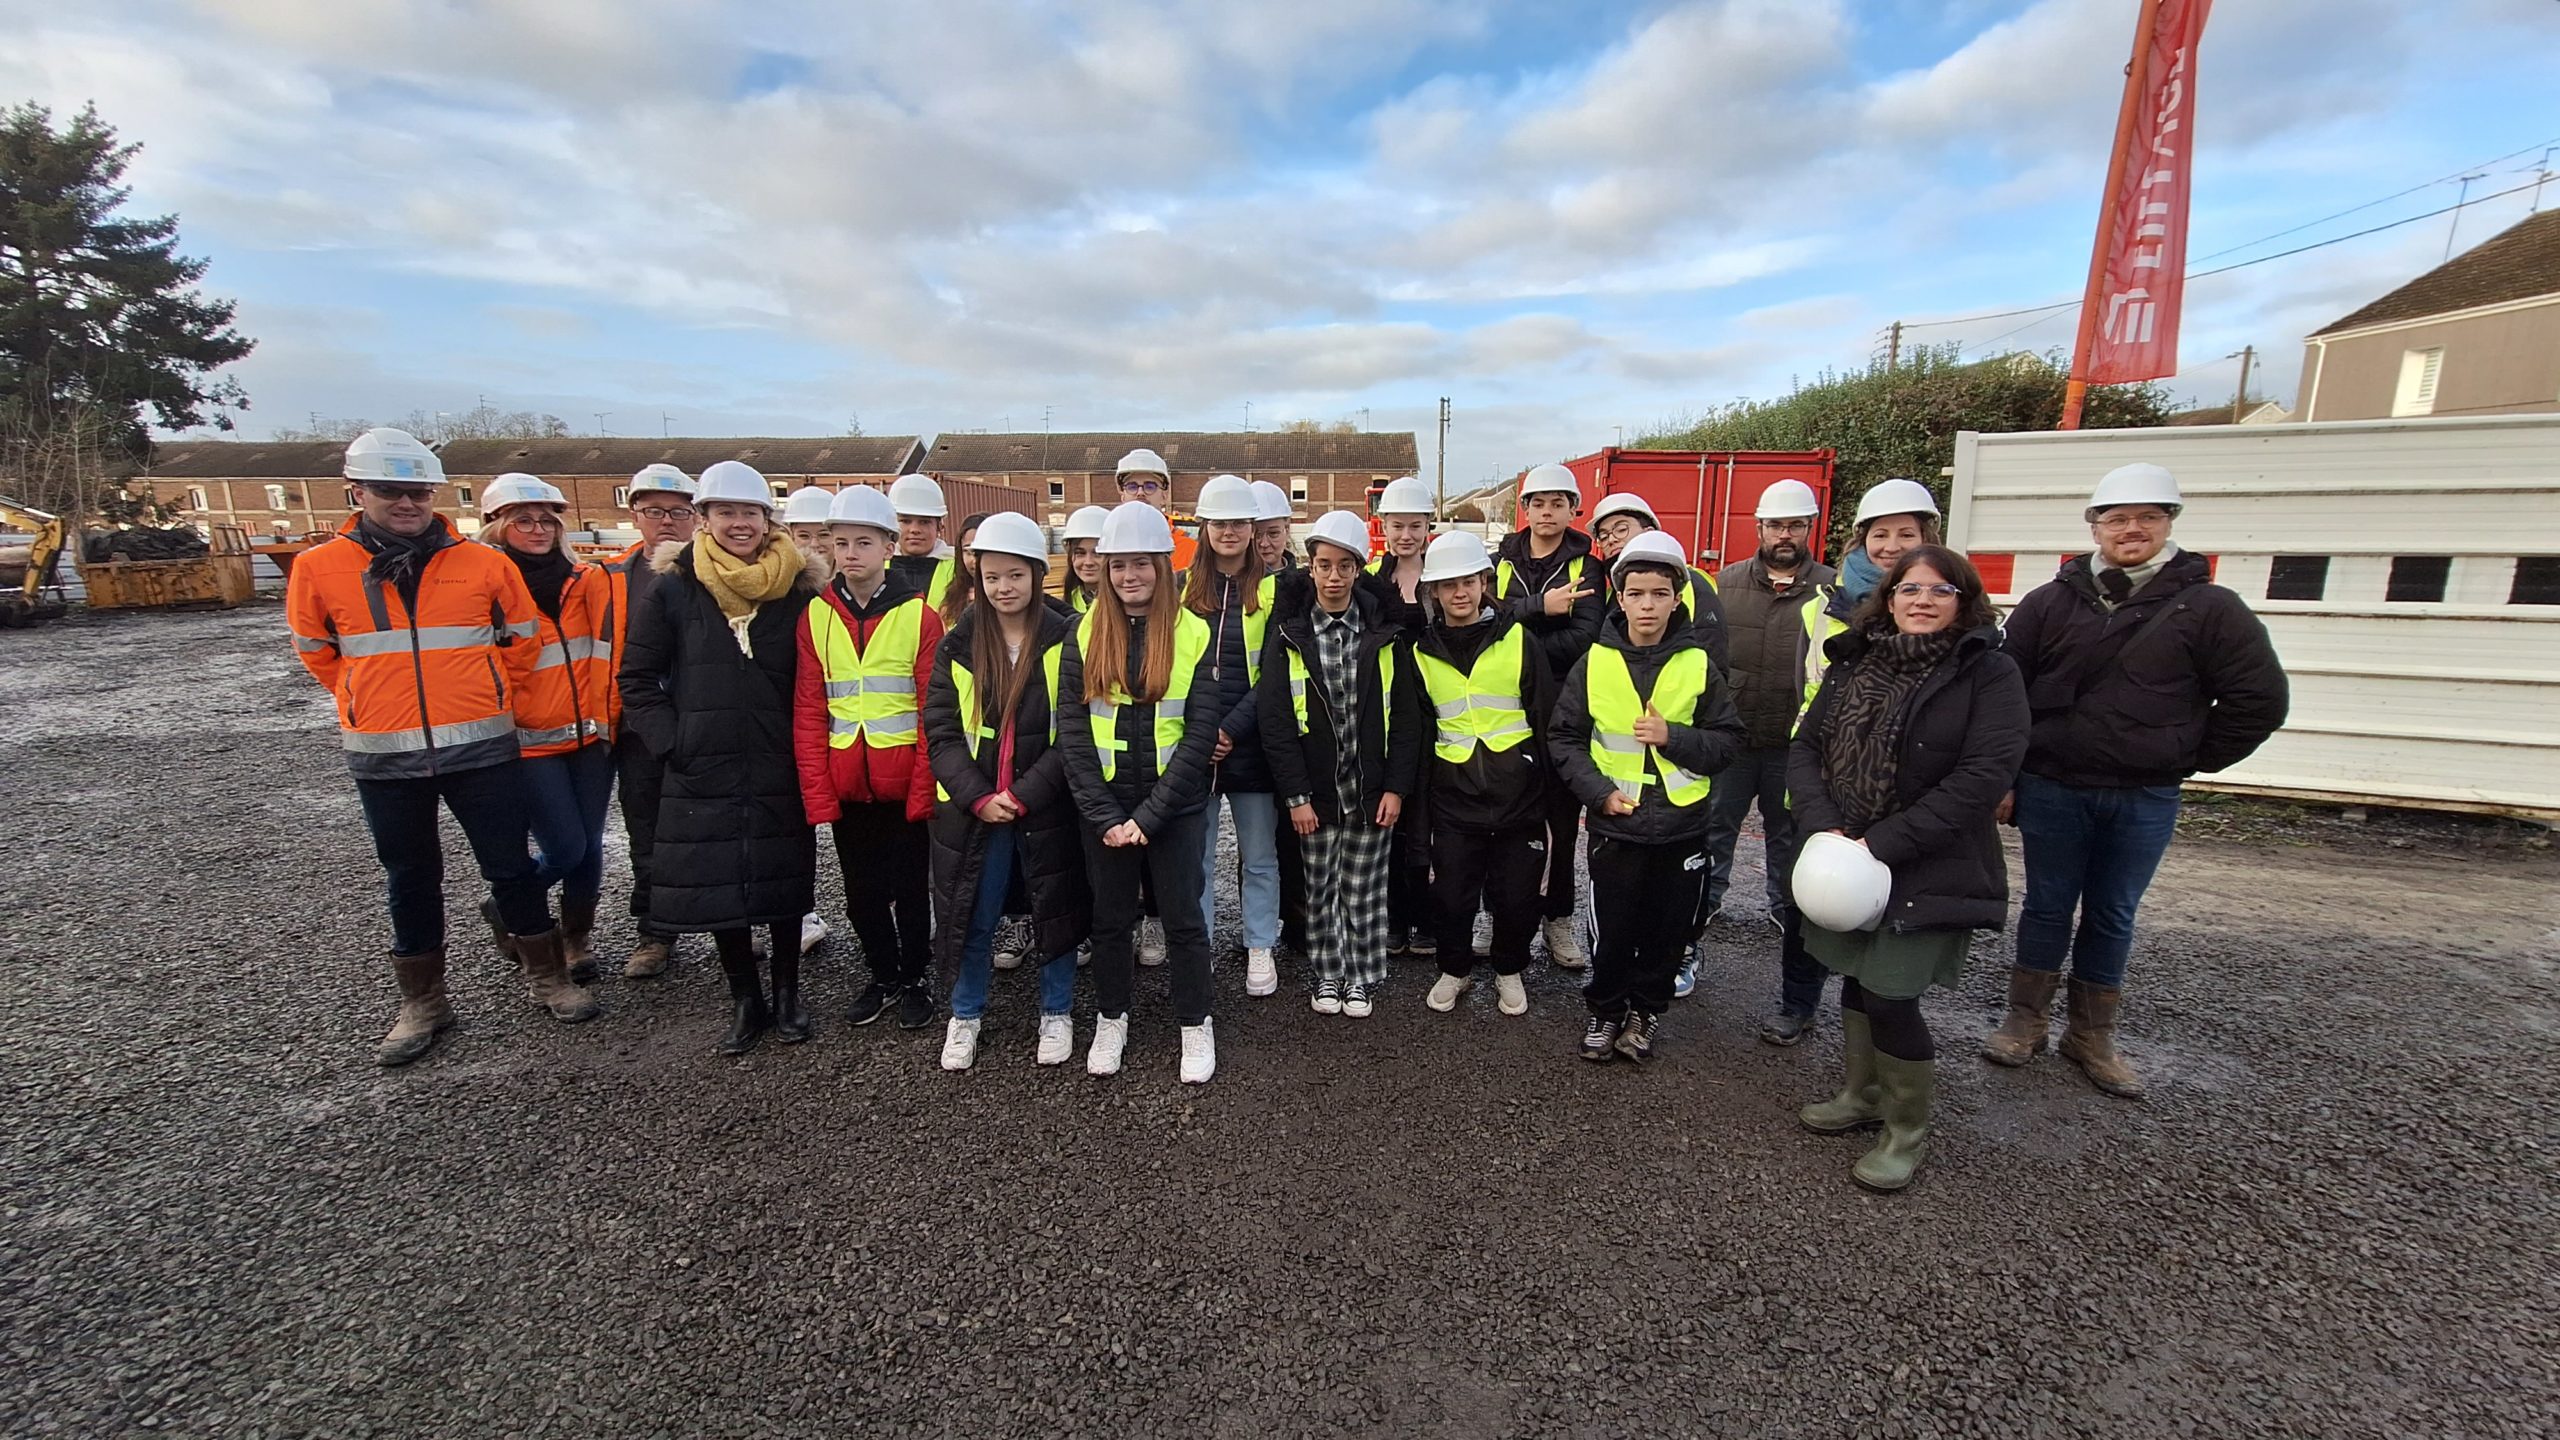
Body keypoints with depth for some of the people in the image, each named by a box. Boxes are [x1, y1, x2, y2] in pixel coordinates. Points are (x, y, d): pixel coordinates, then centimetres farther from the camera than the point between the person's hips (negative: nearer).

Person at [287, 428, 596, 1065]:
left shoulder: (483, 563, -1)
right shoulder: (319, 568, 0)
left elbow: (521, 640, 11)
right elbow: (315, 650, 14)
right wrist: (373, 701, 10)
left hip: (481, 747, -1)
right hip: (383, 756, 1)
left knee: (511, 867, 7)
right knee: (411, 881, 13)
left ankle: (547, 979, 22)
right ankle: (422, 1003, 27)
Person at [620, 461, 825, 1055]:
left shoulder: (797, 590, 0)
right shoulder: (673, 590, 0)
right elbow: (638, 679, 4)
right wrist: (672, 742, -5)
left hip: (780, 773, 0)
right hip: (704, 776, 0)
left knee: (783, 883, 9)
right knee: (717, 889, 7)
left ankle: (787, 992, 28)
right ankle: (745, 1001, 26)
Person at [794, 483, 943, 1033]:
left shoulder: (919, 615, -6)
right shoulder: (815, 616, 2)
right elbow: (808, 712, 1)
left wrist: (925, 788, -12)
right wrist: (818, 793, -6)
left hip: (904, 784, -3)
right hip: (845, 785, 3)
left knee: (910, 888, 9)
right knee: (861, 891, 15)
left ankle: (916, 978, 29)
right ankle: (882, 976, 34)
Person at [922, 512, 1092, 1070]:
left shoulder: (1064, 642, -5)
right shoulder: (957, 645, 3)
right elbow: (941, 731, -1)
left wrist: (1023, 795, -16)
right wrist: (978, 797, -12)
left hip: (1047, 809, -2)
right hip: (973, 810, 2)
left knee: (1056, 913, 11)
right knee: (972, 919, 11)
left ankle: (1056, 1014, 32)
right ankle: (965, 1016, 33)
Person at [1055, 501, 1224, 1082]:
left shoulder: (1193, 635, -4)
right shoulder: (1084, 635, 1)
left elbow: (1199, 734, -9)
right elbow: (1072, 731, -2)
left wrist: (1148, 815, -14)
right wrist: (1104, 814, -10)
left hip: (1174, 807, -2)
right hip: (1104, 807, 2)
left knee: (1183, 918, 7)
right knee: (1110, 918, 14)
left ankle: (1195, 1024, 26)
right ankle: (1110, 1019, 34)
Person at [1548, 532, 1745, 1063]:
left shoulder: (1698, 665, -1)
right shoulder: (1594, 662, -3)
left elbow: (1728, 739, 0)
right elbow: (1564, 737, 0)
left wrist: (1671, 736, -16)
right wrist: (1598, 791, -12)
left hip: (1682, 822, 1)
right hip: (1615, 821, -1)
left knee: (1668, 928, 12)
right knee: (1612, 928, 7)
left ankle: (1646, 1010, 33)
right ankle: (1605, 1010, 30)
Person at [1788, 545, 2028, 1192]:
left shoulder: (1989, 672, -8)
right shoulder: (1854, 665, 6)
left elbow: (1986, 773, -16)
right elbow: (1805, 747, 3)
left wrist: (1885, 843, -19)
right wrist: (1824, 826, -14)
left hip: (1928, 869, -5)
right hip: (1846, 859, 5)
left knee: (1891, 994, -5)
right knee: (1856, 978, 16)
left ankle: (1909, 1128, 20)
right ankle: (1861, 1094, 38)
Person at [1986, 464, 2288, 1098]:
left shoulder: (2208, 608, -2)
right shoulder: (2051, 602, 0)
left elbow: (2260, 699, 1)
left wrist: (2191, 760, -1)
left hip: (2144, 801, 0)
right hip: (2051, 790, 0)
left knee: (2112, 919, 12)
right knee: (2047, 908, 11)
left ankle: (2092, 1038, 26)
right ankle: (2026, 1022, 24)